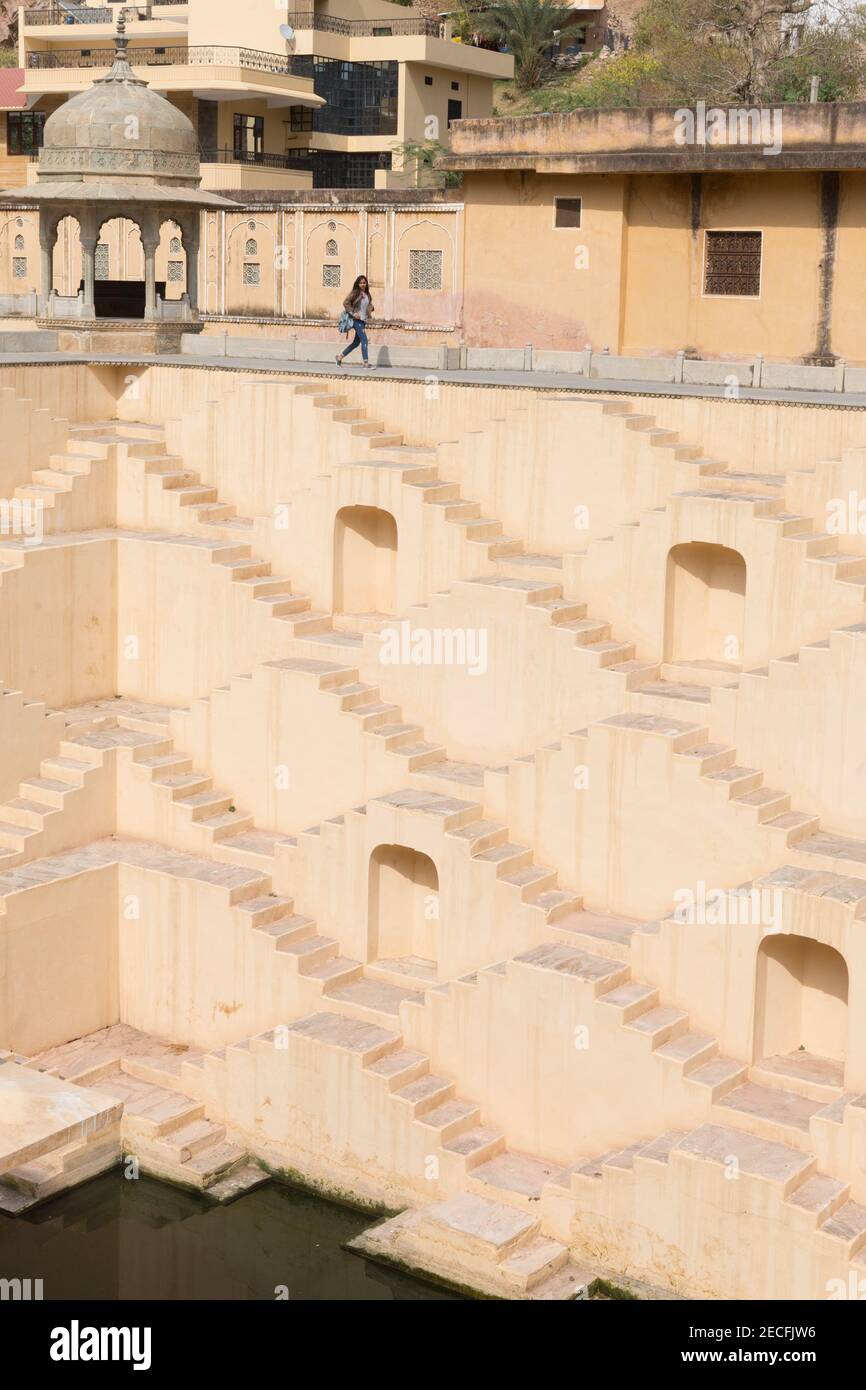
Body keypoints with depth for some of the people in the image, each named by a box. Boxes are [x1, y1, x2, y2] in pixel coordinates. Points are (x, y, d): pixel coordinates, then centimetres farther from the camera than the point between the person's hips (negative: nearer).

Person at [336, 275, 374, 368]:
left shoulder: (367, 294, 14)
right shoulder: (355, 292, -7)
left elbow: (370, 305, 28)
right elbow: (345, 303, -11)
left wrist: (370, 311, 7)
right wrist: (353, 313, -18)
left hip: (363, 320, 8)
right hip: (357, 320, -8)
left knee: (356, 342, 12)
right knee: (364, 340, -14)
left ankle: (340, 356, 24)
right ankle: (366, 362, -14)